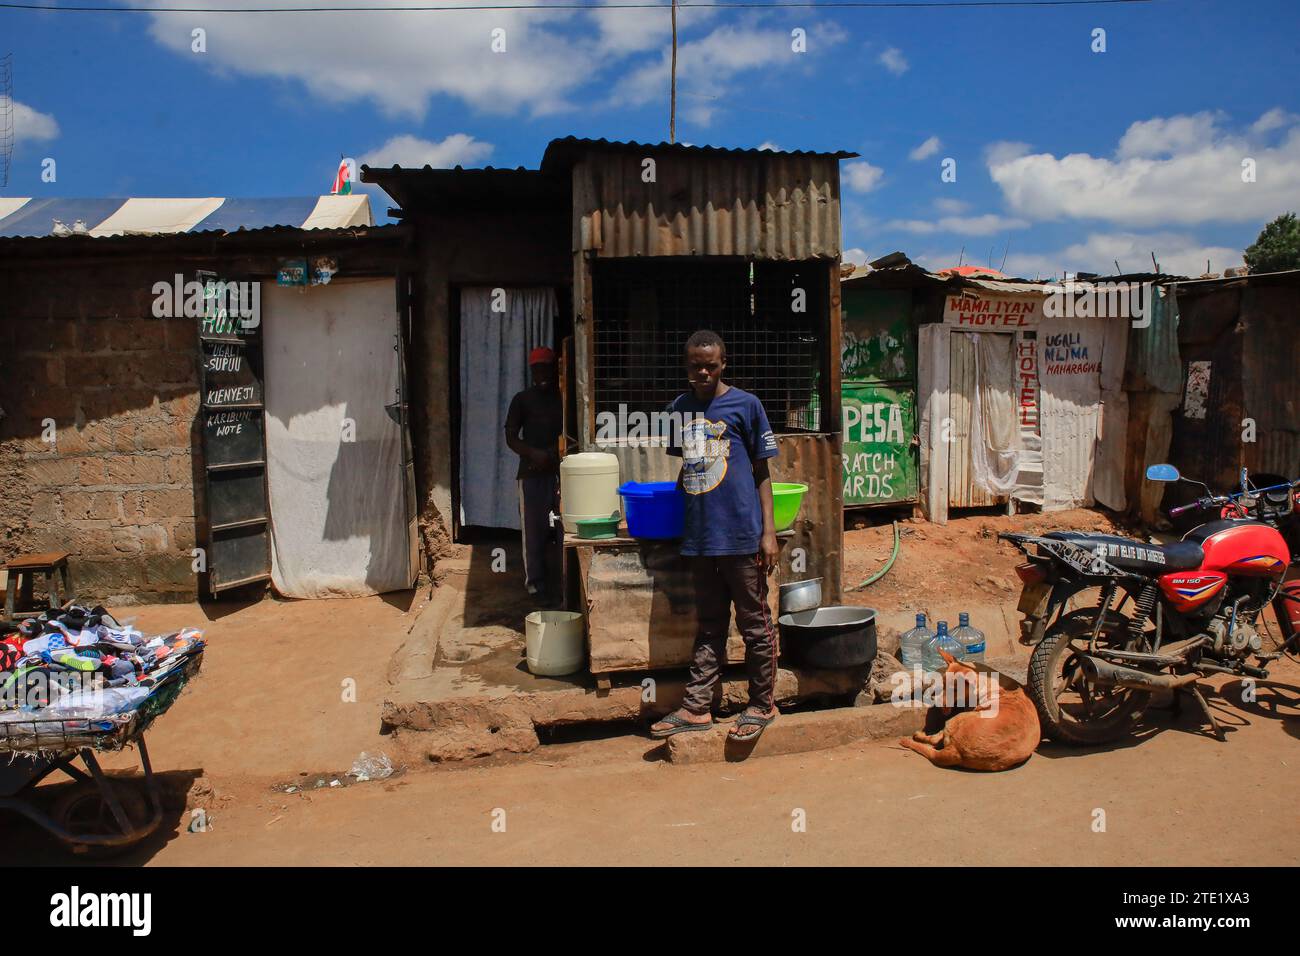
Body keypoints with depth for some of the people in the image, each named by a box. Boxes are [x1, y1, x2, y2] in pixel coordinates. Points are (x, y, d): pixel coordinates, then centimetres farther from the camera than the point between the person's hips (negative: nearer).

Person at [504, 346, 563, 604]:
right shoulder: (523, 399, 6)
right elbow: (511, 438, 3)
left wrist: (557, 453, -7)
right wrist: (533, 454, -14)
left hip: (561, 472, 1)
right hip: (532, 474, -1)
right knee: (534, 529, -2)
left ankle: (559, 584, 7)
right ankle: (536, 584, 6)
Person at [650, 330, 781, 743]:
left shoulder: (745, 405, -2)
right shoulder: (679, 408, 11)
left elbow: (761, 471, -1)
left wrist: (768, 531, -5)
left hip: (741, 534, -4)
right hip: (699, 534, 5)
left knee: (755, 623, 6)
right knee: (709, 625, 14)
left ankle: (762, 705, 20)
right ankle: (696, 708, 19)